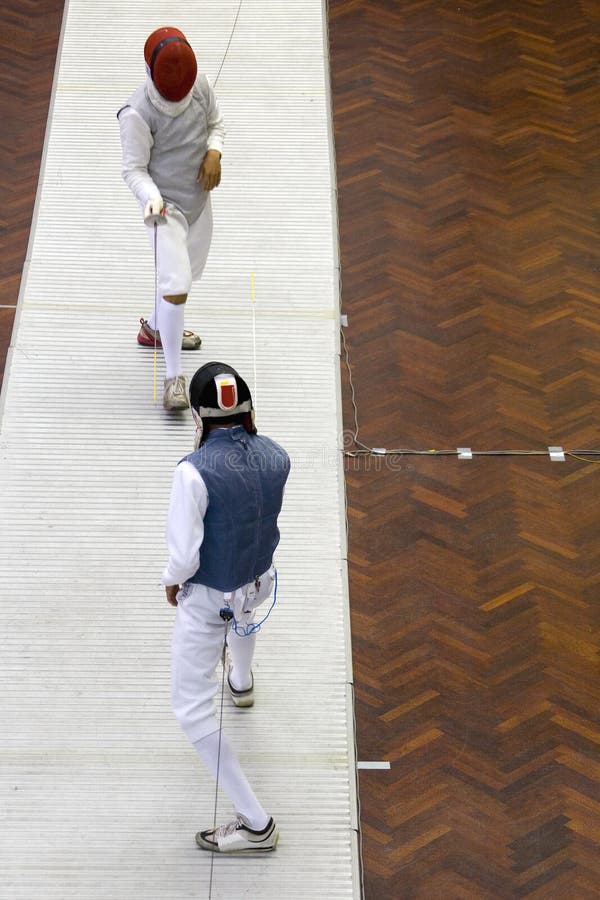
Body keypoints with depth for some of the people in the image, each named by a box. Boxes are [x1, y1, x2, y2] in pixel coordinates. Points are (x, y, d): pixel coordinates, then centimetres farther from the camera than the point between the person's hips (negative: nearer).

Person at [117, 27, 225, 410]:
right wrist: (151, 197, -39)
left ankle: (155, 328, 53)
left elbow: (216, 122, 6)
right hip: (165, 204, -7)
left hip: (198, 197, 7)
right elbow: (134, 169, -20)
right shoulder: (138, 112, -27)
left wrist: (214, 152, -14)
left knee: (187, 274, 25)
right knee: (176, 286, -18)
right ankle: (174, 377, -8)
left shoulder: (200, 84, -11)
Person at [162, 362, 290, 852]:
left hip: (206, 598, -6)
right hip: (259, 579, 6)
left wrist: (172, 581, -6)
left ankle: (255, 822, 6)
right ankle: (242, 682, 76)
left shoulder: (194, 472, -33)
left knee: (192, 711, 7)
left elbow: (185, 555, -27)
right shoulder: (275, 456, -16)